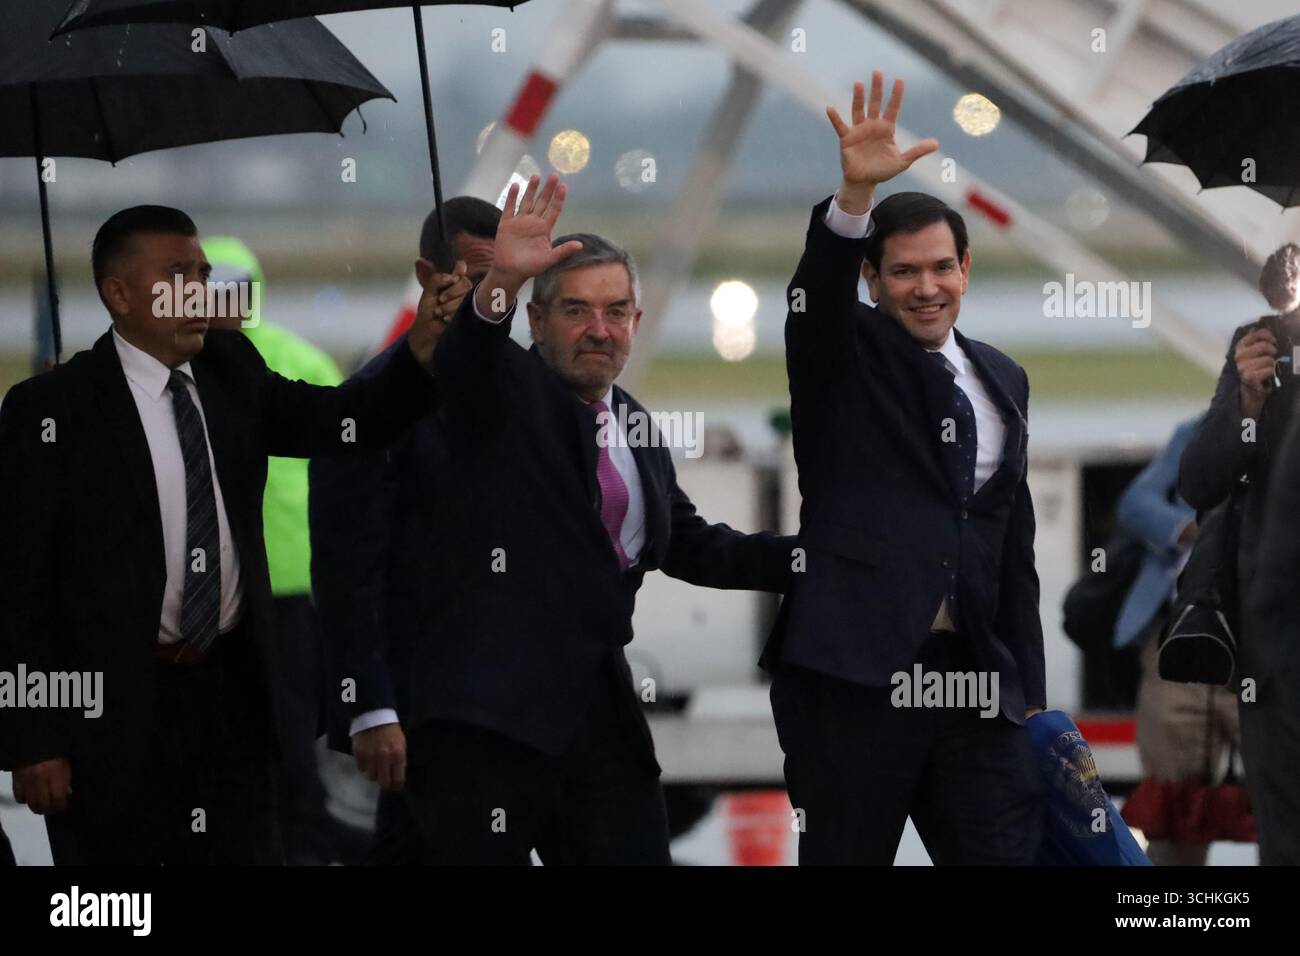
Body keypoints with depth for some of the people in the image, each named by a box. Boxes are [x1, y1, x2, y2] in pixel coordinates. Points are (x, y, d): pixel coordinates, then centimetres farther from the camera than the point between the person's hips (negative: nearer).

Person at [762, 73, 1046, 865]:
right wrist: (856, 193, -37)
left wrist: (1030, 694, 14)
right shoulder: (842, 358, 5)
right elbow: (818, 291, -19)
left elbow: (1015, 546, 18)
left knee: (1009, 852, -2)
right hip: (852, 671, -4)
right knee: (844, 856, -1)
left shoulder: (1002, 381, 17)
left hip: (975, 679, 4)